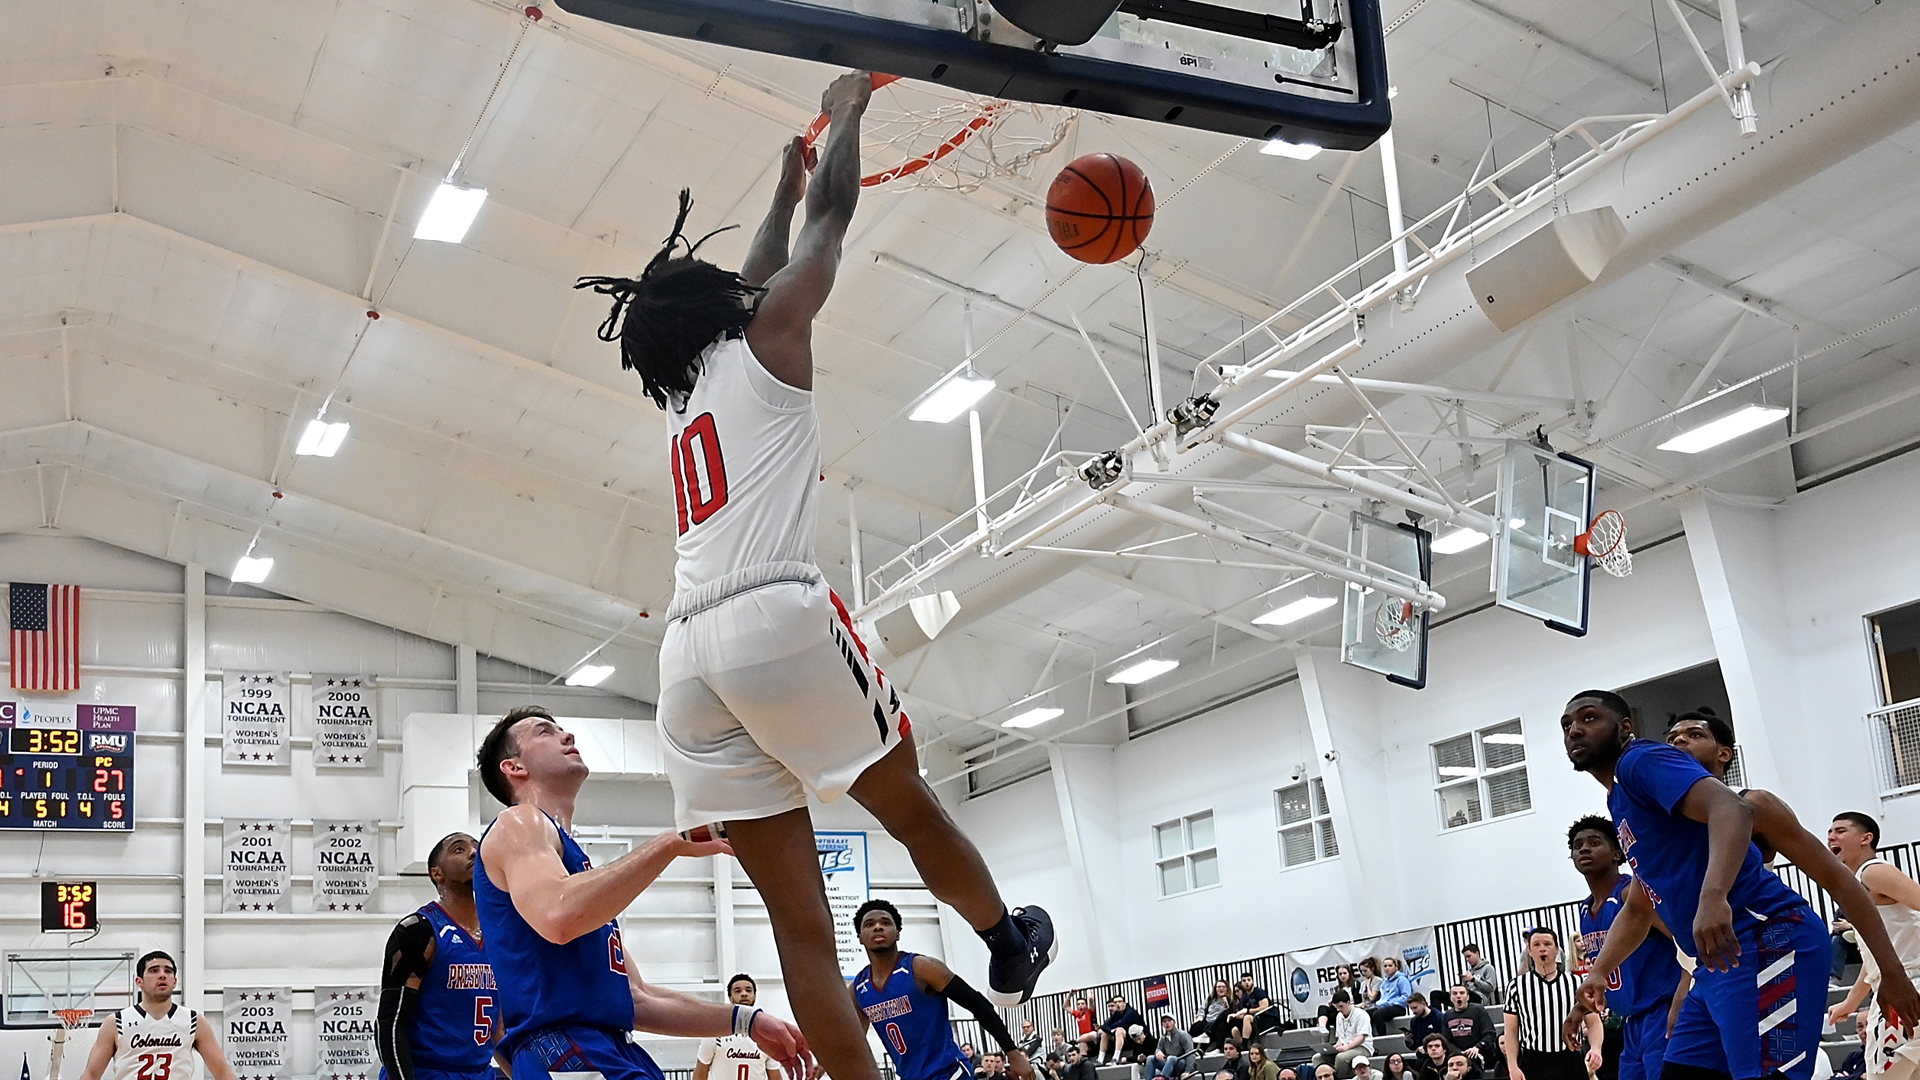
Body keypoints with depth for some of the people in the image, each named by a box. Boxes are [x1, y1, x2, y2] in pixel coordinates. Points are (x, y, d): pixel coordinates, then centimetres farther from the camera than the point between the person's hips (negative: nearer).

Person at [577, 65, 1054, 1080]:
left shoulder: (687, 405, 30)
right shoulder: (767, 341, 12)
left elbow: (748, 287, 45)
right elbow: (835, 218, 20)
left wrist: (784, 191, 57)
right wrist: (848, 109, 36)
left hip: (687, 652, 6)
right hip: (780, 616, -6)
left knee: (799, 915, 3)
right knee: (908, 805, 17)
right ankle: (1011, 950, 38)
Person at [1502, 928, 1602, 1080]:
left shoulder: (1576, 983, 5)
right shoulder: (1517, 986, 3)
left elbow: (1593, 1023, 7)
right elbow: (1511, 1031, 4)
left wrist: (1595, 1048, -14)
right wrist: (1512, 1066, -7)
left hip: (1570, 1063, 1)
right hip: (1533, 1064, -1)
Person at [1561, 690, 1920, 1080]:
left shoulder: (1641, 760, -4)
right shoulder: (1621, 801, 25)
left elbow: (1732, 809, -24)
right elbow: (1637, 910, 36)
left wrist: (1713, 896, -39)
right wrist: (1599, 974, 25)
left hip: (1766, 943, -10)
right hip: (1720, 959, 10)